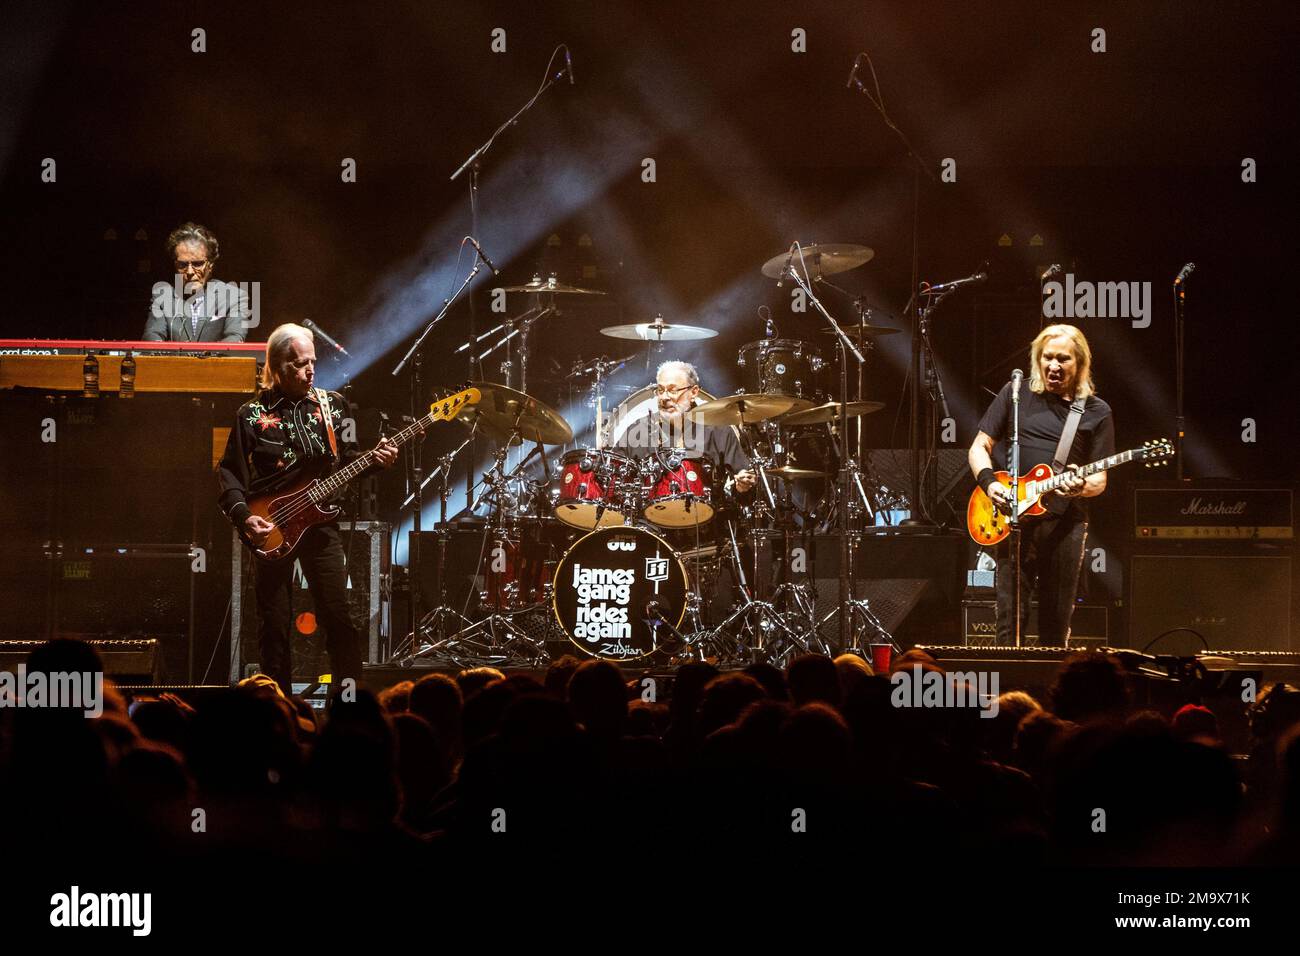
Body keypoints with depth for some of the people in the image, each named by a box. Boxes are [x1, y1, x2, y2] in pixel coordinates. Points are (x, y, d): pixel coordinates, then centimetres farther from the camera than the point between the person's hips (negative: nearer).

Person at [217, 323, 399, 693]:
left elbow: (346, 459, 13)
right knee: (274, 628, 2)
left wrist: (375, 458, -7)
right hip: (271, 530, -2)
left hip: (320, 521, 2)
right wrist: (243, 516, -13)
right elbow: (229, 473, 0)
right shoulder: (251, 415, 0)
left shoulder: (332, 405, 9)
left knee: (340, 618, -6)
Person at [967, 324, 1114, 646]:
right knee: (1009, 622, -7)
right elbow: (979, 447, 9)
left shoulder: (1096, 412, 8)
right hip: (1015, 519, -1)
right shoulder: (1016, 394, 8)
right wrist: (989, 482, -10)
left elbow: (1099, 479, 7)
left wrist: (1083, 487, -16)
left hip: (1065, 523, 1)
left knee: (1056, 626, 5)